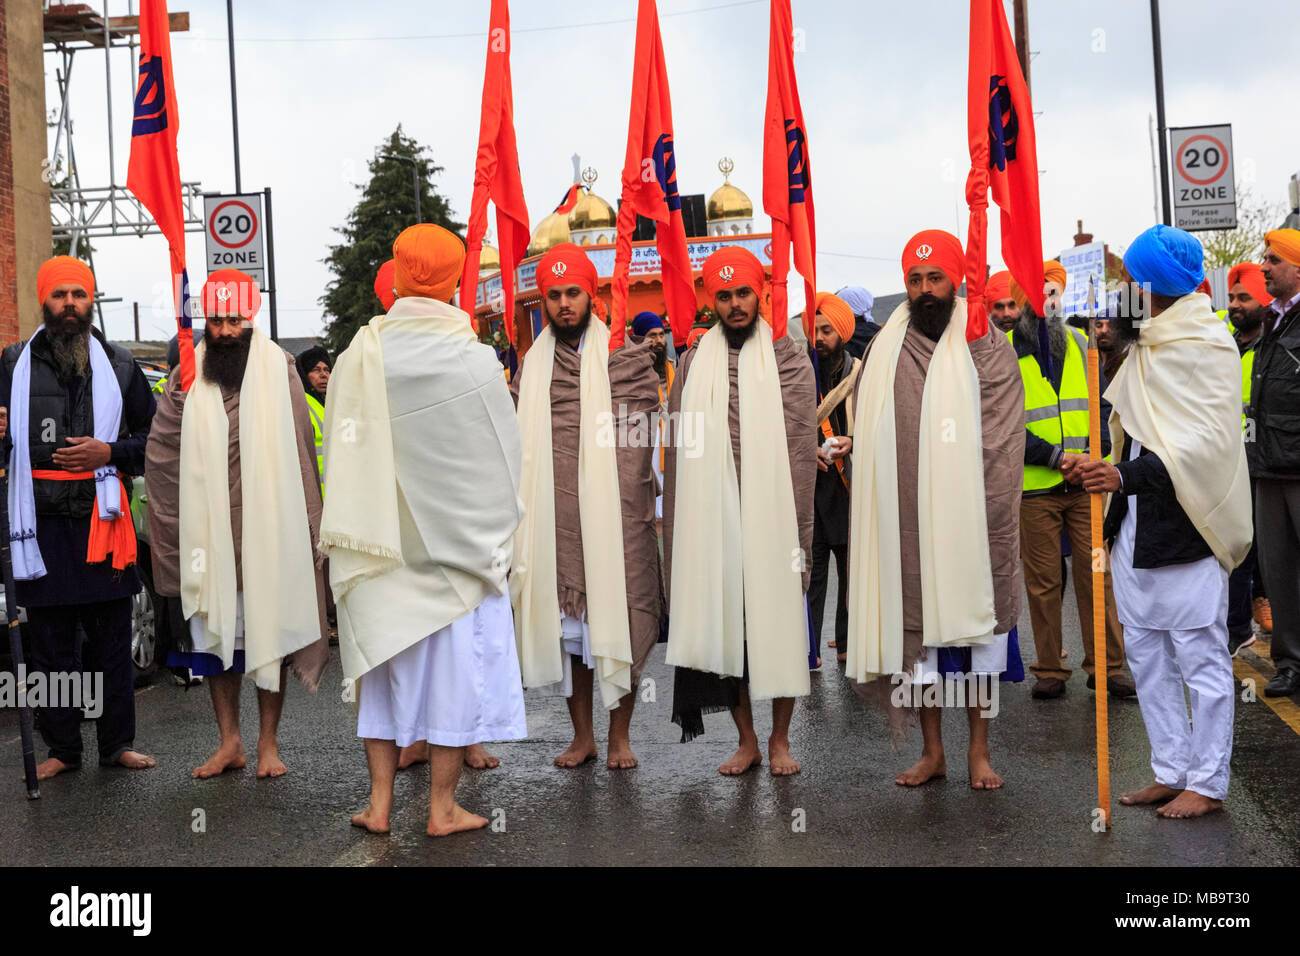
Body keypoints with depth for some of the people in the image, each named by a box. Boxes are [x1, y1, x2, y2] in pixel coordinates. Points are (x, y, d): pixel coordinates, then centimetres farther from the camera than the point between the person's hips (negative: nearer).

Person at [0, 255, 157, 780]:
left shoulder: (119, 365, 10)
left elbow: (155, 437, 11)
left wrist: (110, 452, -6)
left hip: (102, 517, 0)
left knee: (112, 639, 5)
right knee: (51, 643, 6)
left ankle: (118, 742, 17)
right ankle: (62, 748, 17)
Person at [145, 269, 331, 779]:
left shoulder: (278, 370, -1)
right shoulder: (188, 377, 6)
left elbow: (301, 451, -2)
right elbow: (159, 451, 8)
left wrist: (302, 523, -5)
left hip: (266, 526, -2)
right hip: (208, 528, 3)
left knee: (269, 631, 5)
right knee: (214, 632, 8)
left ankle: (269, 741, 15)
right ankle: (229, 741, 19)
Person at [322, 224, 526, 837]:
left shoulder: (360, 356, -5)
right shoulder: (475, 360, -10)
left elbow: (341, 448, 3)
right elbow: (504, 453, -2)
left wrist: (350, 530, 15)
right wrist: (496, 531, 11)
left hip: (383, 540, 3)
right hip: (459, 535, -2)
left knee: (387, 662, 13)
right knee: (455, 661, 6)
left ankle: (380, 803, 17)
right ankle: (442, 808, 12)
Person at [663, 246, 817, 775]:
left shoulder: (790, 359, 3)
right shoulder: (695, 363, 9)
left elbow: (802, 449, -2)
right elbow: (680, 449, 8)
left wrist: (796, 526, -10)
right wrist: (681, 528, 2)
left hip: (772, 518, -2)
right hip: (712, 520, 2)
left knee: (780, 626, 3)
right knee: (723, 627, 5)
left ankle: (780, 739, 19)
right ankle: (747, 740, 19)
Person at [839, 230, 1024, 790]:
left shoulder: (987, 348, 2)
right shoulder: (885, 352, 10)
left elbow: (1003, 443, -3)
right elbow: (866, 437, 13)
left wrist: (981, 512, -11)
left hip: (970, 518, -2)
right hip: (905, 522, 2)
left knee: (978, 620, 4)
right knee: (916, 624, 5)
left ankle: (979, 749, 15)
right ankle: (932, 750, 16)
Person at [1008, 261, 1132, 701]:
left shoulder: (1080, 344, 12)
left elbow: (1103, 403, 10)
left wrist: (1093, 454, -7)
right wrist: (1055, 457, -14)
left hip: (1086, 482, 3)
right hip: (1034, 487, -3)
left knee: (1096, 574, 2)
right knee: (1042, 581, 3)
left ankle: (1106, 666, 12)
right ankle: (1050, 671, 14)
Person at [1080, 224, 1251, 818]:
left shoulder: (1203, 346, -10)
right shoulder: (1141, 347, 14)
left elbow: (1206, 440, -20)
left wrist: (1129, 475, -29)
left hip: (1183, 527, -8)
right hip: (1134, 526, 8)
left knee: (1200, 658, 0)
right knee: (1147, 657, 12)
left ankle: (1208, 782, 9)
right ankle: (1170, 772, 22)